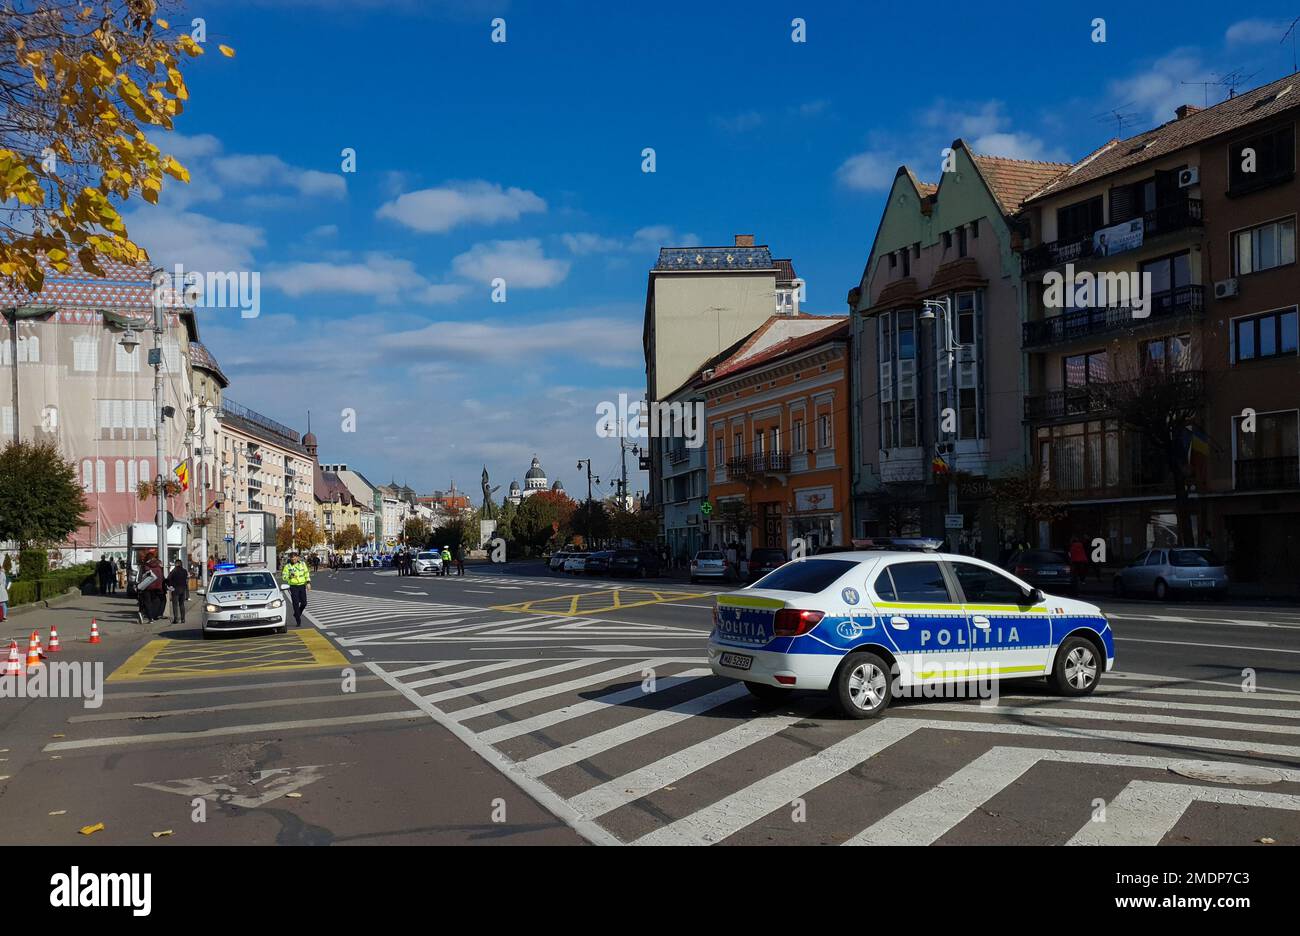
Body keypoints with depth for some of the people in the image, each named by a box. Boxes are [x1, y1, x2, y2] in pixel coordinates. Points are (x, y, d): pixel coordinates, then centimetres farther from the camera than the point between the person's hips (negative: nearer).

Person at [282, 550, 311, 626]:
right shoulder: (287, 566, -2)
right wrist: (290, 576, -22)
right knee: (296, 604, -4)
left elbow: (307, 573, 10)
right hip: (293, 587, -3)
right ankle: (298, 621, 2)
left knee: (304, 603, 3)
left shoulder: (302, 564, 6)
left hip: (302, 586, 3)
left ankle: (296, 614, 30)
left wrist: (308, 582, -1)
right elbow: (284, 577, -2)